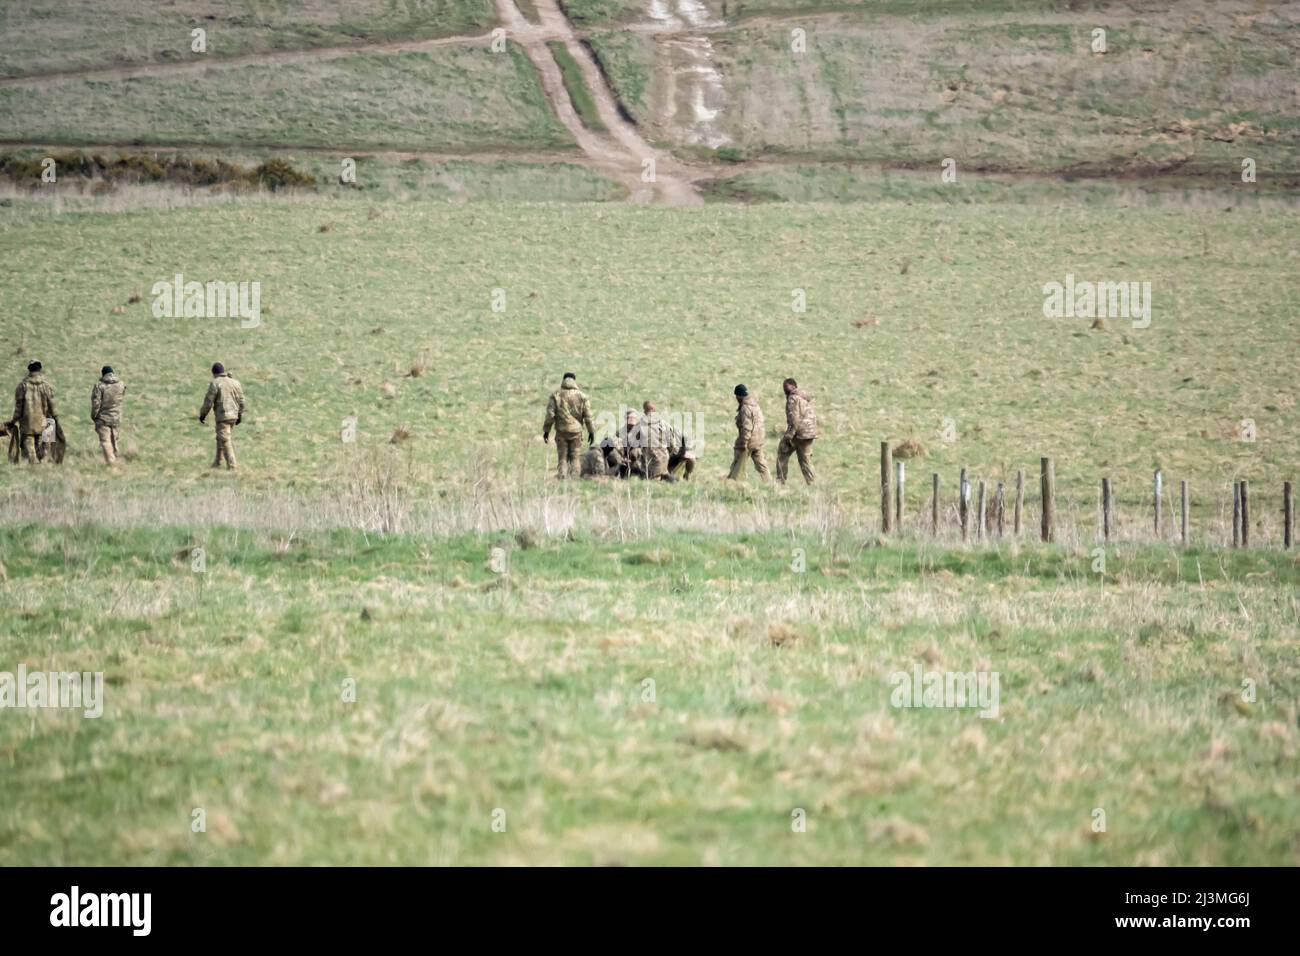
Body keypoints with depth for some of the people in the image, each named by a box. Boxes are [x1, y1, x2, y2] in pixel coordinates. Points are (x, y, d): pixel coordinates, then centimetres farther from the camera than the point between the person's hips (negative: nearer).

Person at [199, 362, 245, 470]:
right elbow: (241, 401, 12)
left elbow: (208, 401, -9)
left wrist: (202, 415, 3)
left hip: (222, 416, -7)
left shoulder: (215, 383, -10)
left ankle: (231, 466, -9)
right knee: (220, 438, 20)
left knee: (225, 441, -4)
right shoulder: (235, 383, 9)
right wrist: (240, 416, 23)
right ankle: (217, 462, 26)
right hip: (233, 416, 7)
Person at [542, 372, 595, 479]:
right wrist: (591, 431, 7)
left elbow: (550, 415, -4)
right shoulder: (582, 397, 0)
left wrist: (546, 430, 4)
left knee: (562, 458, 5)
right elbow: (588, 417, -1)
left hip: (561, 431, 0)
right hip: (576, 432, 0)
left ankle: (562, 478, -2)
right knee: (575, 457, 6)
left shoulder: (556, 396, -1)